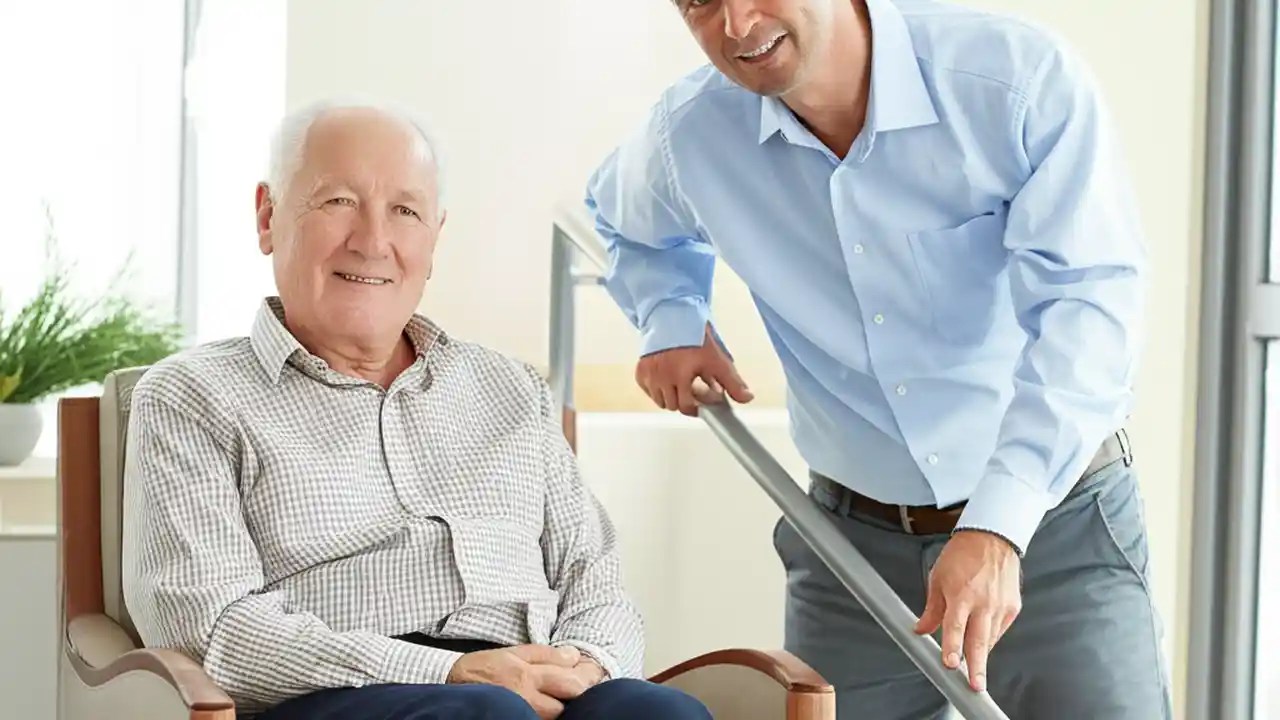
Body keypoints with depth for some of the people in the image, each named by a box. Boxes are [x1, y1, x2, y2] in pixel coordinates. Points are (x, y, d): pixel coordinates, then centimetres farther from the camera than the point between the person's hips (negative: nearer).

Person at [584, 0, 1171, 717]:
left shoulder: (1022, 75, -18)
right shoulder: (688, 135, -3)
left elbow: (1091, 303, -25)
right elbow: (625, 220, 22)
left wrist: (997, 529, -35)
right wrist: (670, 318, 1)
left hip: (1057, 521, -3)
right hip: (854, 542, 4)